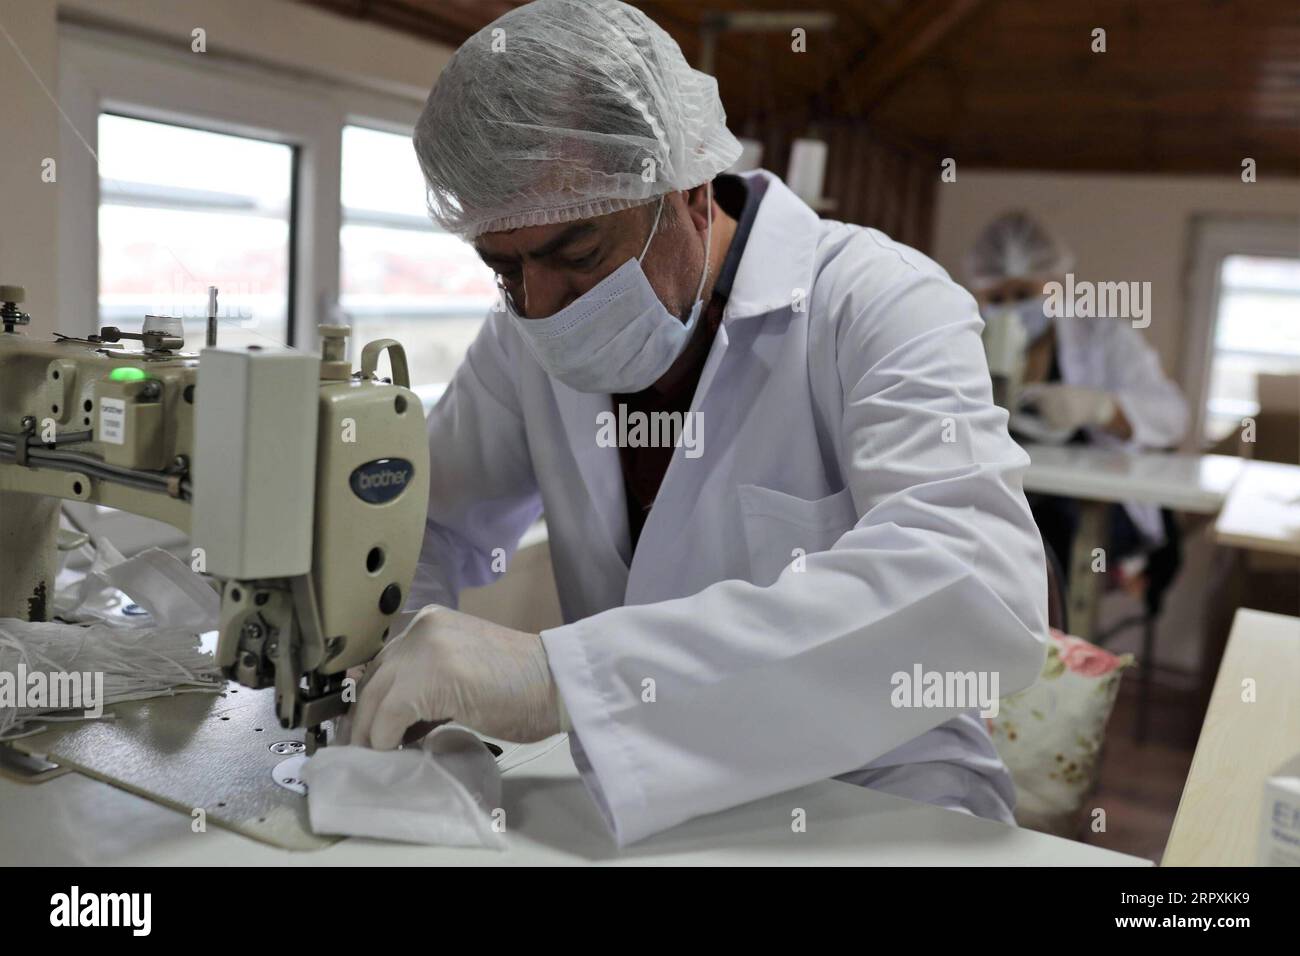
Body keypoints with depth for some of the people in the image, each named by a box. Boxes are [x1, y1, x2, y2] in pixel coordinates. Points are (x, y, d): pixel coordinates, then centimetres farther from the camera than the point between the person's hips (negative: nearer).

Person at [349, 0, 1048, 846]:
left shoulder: (878, 306, -15)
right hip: (641, 797, 4)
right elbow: (435, 522, 11)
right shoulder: (530, 340, 0)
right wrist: (389, 641, -12)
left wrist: (560, 675, -36)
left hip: (871, 799, -3)